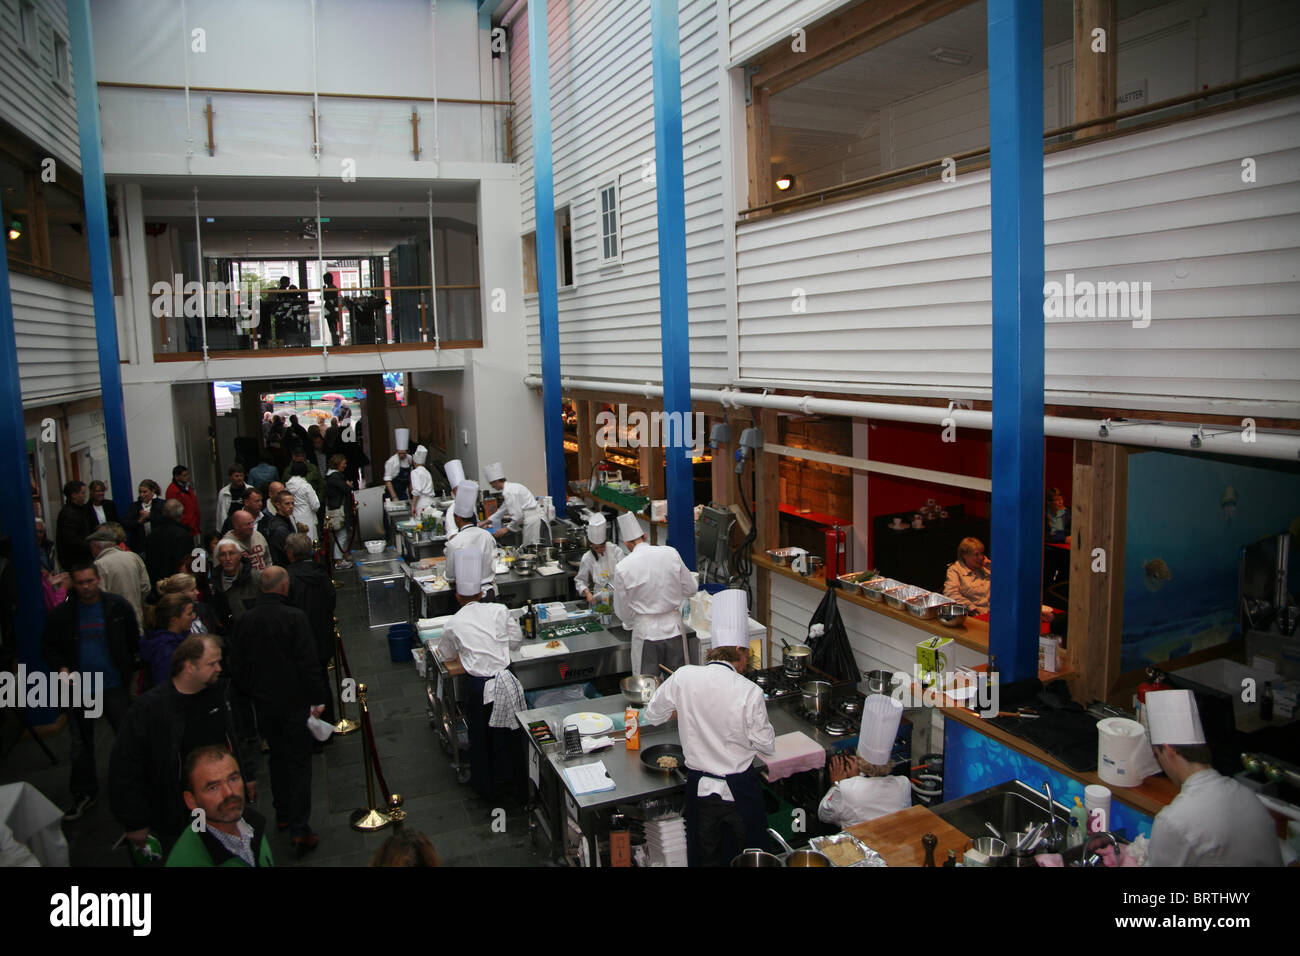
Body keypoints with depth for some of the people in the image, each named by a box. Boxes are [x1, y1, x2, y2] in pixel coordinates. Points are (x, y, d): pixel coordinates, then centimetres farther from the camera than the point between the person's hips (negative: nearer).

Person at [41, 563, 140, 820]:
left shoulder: (118, 607, -5)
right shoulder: (61, 614, -3)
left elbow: (134, 642, 4)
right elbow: (49, 647, 8)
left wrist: (128, 671, -1)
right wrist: (61, 668, -9)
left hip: (114, 686, -1)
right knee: (82, 743, 11)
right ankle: (83, 792, 25)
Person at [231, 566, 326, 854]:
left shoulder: (245, 620, -3)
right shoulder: (295, 617, -18)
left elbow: (238, 665, 5)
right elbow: (308, 662, -18)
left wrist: (250, 695, 19)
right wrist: (318, 698, -8)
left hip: (264, 703, 5)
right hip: (294, 701, -5)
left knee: (278, 757, 22)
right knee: (299, 763, 2)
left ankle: (283, 815, 34)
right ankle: (300, 830, 2)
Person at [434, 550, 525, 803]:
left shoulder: (454, 624, -3)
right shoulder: (499, 611, -3)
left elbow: (445, 655, 14)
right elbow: (517, 642, 7)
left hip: (478, 685, -1)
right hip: (506, 681, 2)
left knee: (481, 737, 19)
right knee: (512, 733, 19)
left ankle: (486, 788, 33)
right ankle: (519, 783, 34)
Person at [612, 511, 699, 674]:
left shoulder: (622, 568, -11)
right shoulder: (671, 553, -6)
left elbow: (623, 612, -1)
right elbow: (691, 588, 4)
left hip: (646, 632, -2)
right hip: (674, 628, 3)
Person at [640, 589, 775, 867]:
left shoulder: (683, 678, -12)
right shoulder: (750, 691, -18)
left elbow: (651, 715, 3)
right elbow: (766, 745, -9)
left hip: (700, 789, 2)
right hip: (739, 791, -2)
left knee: (706, 857, 20)